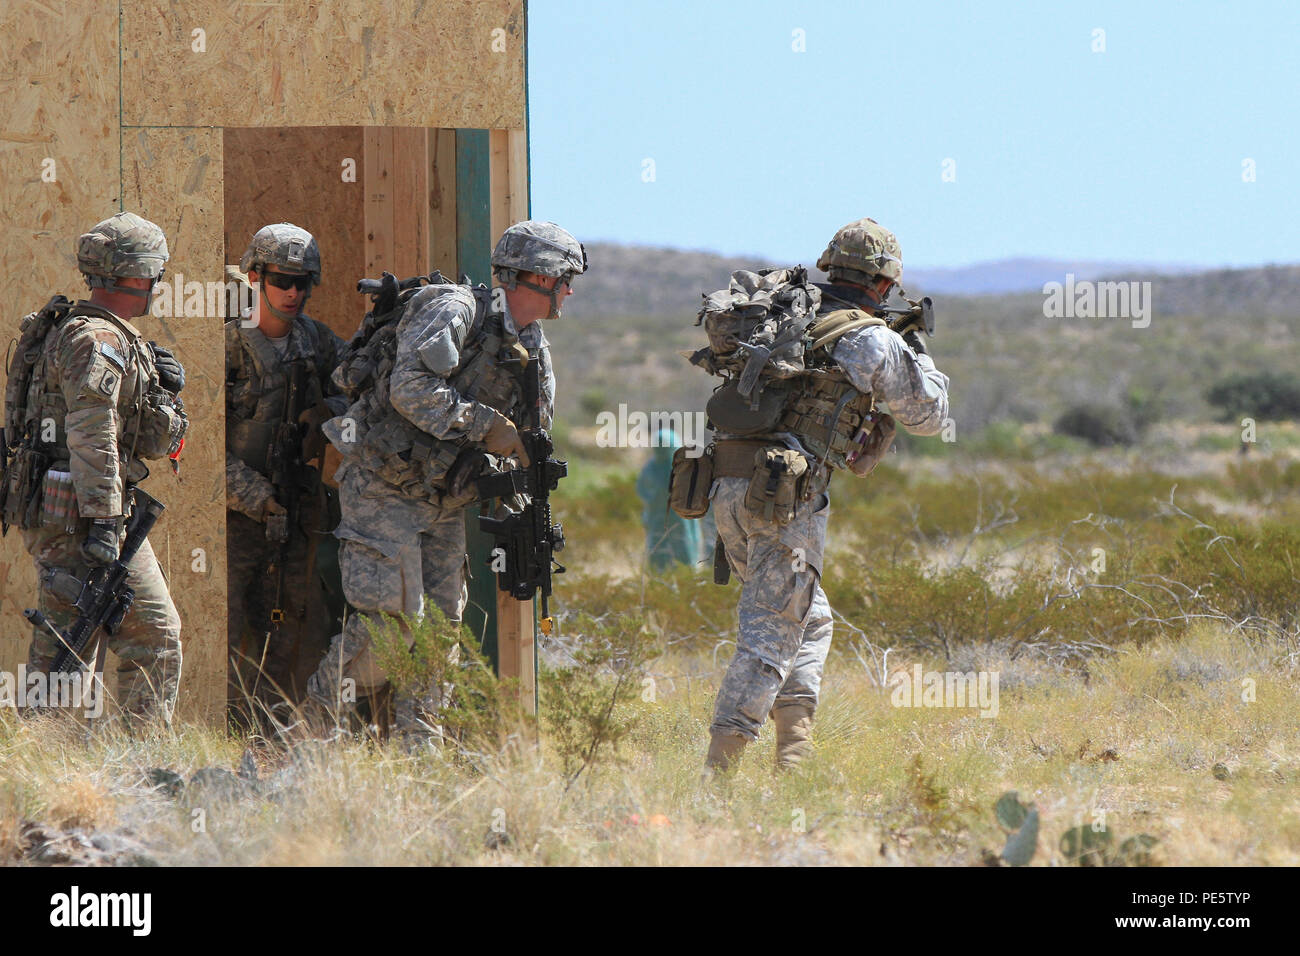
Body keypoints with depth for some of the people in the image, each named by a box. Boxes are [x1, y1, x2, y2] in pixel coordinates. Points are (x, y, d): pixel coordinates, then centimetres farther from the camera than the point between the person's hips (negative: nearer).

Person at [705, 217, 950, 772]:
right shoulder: (875, 342, -2)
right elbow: (928, 415, 10)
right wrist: (919, 352, 29)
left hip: (728, 489, 7)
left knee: (809, 620, 21)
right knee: (772, 635, -7)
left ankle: (795, 743, 13)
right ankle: (717, 768, -15)